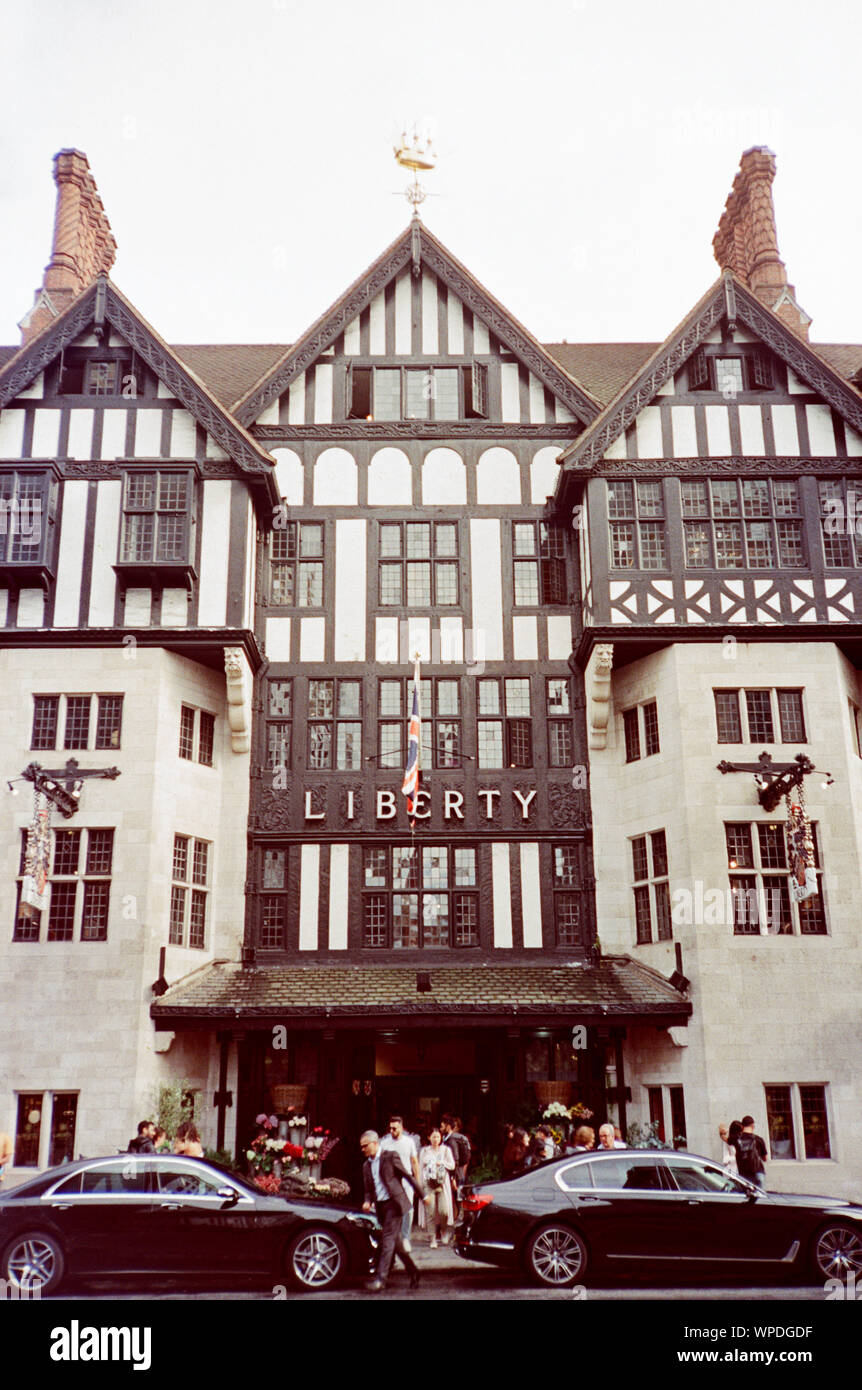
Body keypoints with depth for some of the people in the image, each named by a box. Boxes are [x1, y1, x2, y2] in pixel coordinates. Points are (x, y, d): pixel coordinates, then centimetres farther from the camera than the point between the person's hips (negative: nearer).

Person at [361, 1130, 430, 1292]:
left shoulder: (390, 1156, -6)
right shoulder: (366, 1165, 13)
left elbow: (408, 1176, -2)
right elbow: (368, 1189, 17)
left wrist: (422, 1195, 2)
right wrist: (367, 1202, -5)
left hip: (393, 1203, -7)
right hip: (380, 1206, 7)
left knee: (388, 1240, -13)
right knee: (395, 1242, 11)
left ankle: (380, 1279, -15)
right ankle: (413, 1272, 25)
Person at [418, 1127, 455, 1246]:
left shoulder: (446, 1149, 9)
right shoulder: (424, 1151, 9)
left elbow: (452, 1165, 8)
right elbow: (421, 1168, 9)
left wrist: (442, 1163, -7)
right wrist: (421, 1184, 3)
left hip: (443, 1184, 0)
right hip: (428, 1184, 0)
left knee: (444, 1210, -9)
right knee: (430, 1212, -5)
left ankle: (444, 1233, 17)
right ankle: (433, 1239, 4)